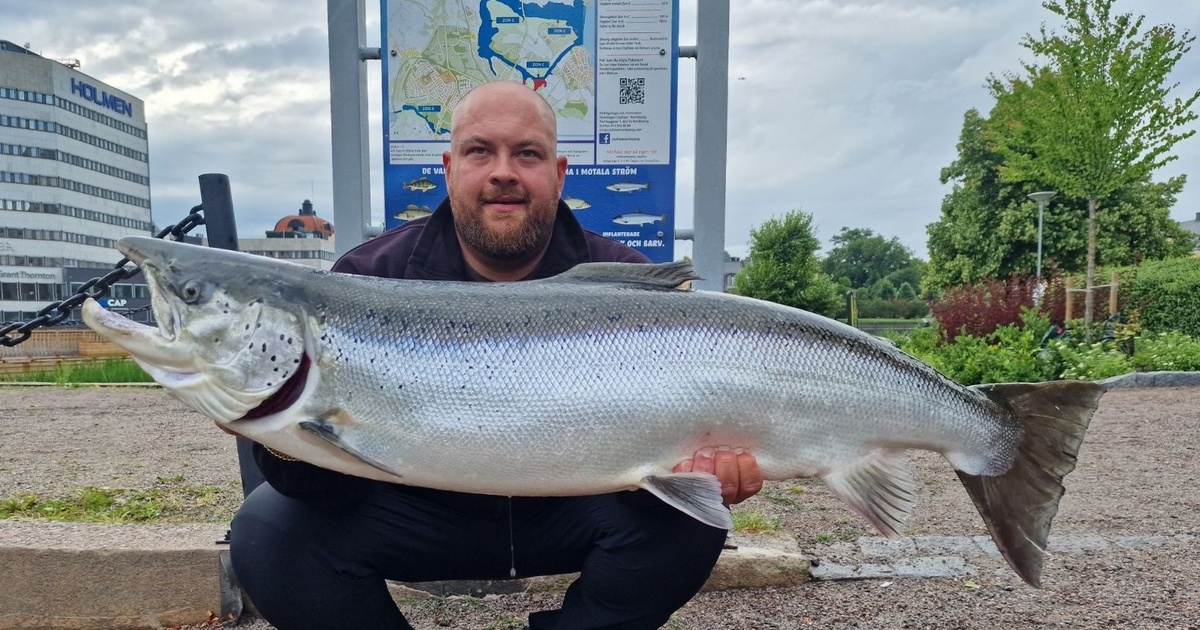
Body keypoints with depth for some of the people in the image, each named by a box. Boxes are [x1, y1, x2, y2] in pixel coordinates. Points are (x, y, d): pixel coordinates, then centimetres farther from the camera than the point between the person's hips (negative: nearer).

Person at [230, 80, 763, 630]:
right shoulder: (369, 280, -14)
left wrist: (701, 470, -39)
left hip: (567, 514, 1)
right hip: (419, 512, 0)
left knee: (686, 518, -24)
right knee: (268, 530, -20)